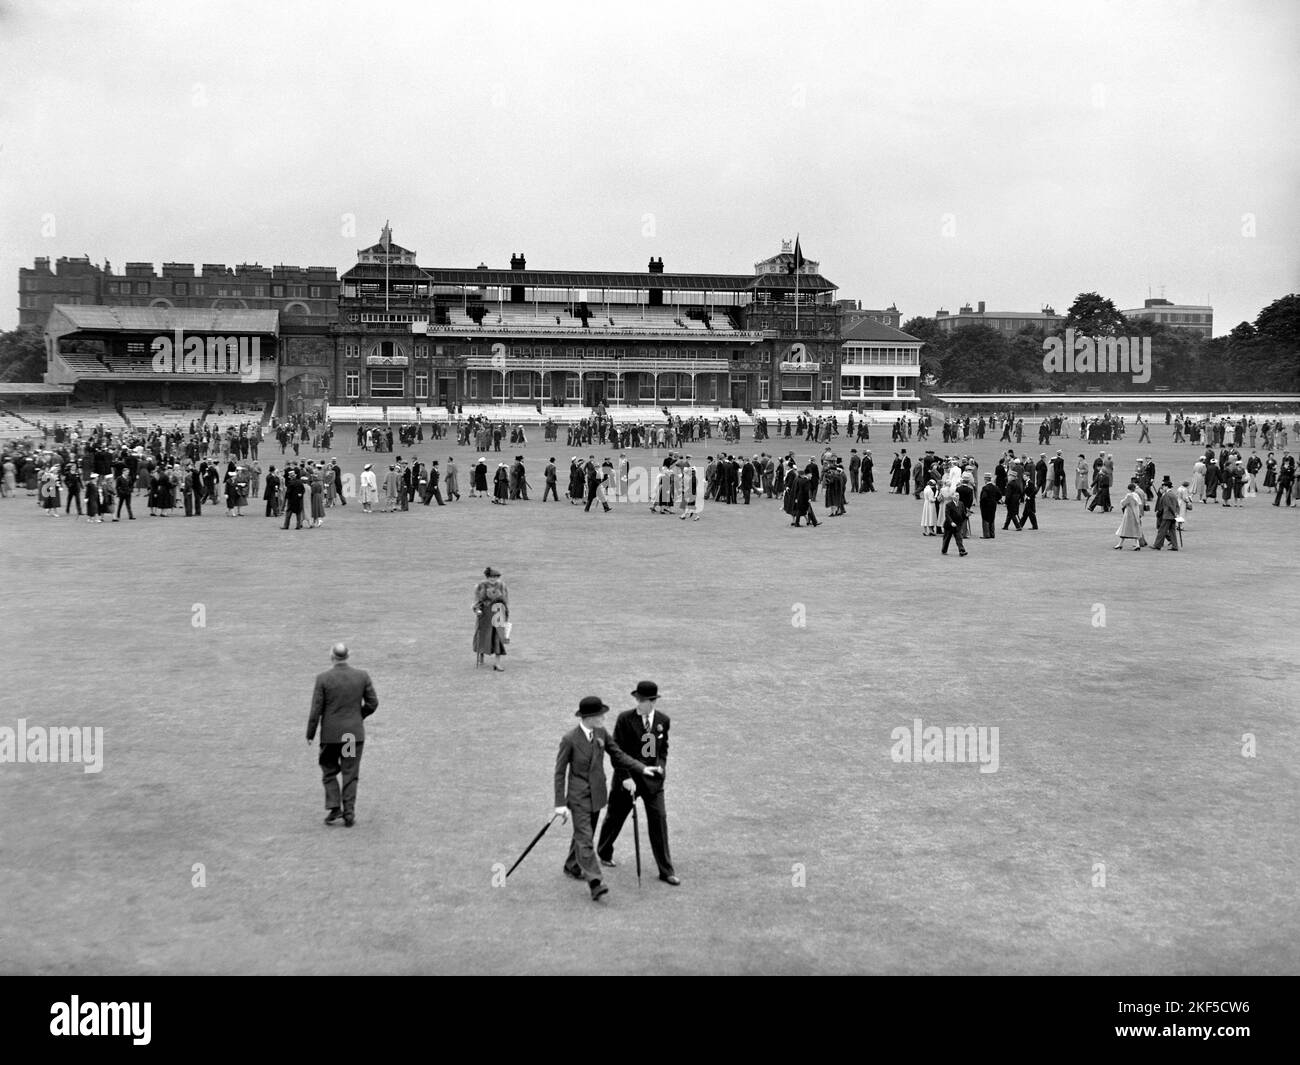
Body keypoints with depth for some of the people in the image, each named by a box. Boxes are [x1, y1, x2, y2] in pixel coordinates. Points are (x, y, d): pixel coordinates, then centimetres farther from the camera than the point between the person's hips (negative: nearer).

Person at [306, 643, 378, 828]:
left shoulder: (323, 679, -11)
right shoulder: (362, 676, -5)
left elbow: (316, 710, -9)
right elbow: (372, 703, 0)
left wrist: (310, 734, 2)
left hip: (331, 734, -1)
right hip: (355, 733, 1)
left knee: (329, 772, 15)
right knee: (350, 775, 9)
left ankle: (334, 808, 3)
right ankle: (349, 813, 6)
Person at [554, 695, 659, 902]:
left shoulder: (601, 734, -2)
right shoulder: (569, 740, -18)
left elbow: (618, 755, 9)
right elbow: (560, 772, -12)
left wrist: (642, 768, -3)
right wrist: (560, 803, -14)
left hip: (597, 794, 6)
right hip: (578, 797, -6)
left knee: (585, 834, 19)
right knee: (585, 839, -10)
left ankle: (571, 867, 41)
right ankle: (594, 884, -16)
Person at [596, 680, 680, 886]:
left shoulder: (663, 720, 0)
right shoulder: (624, 719, -12)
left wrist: (662, 764, -4)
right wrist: (626, 778, -19)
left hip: (653, 778, 2)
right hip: (628, 778, -2)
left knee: (659, 820, -3)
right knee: (615, 817, 14)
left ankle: (666, 871, 4)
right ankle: (604, 853, 41)